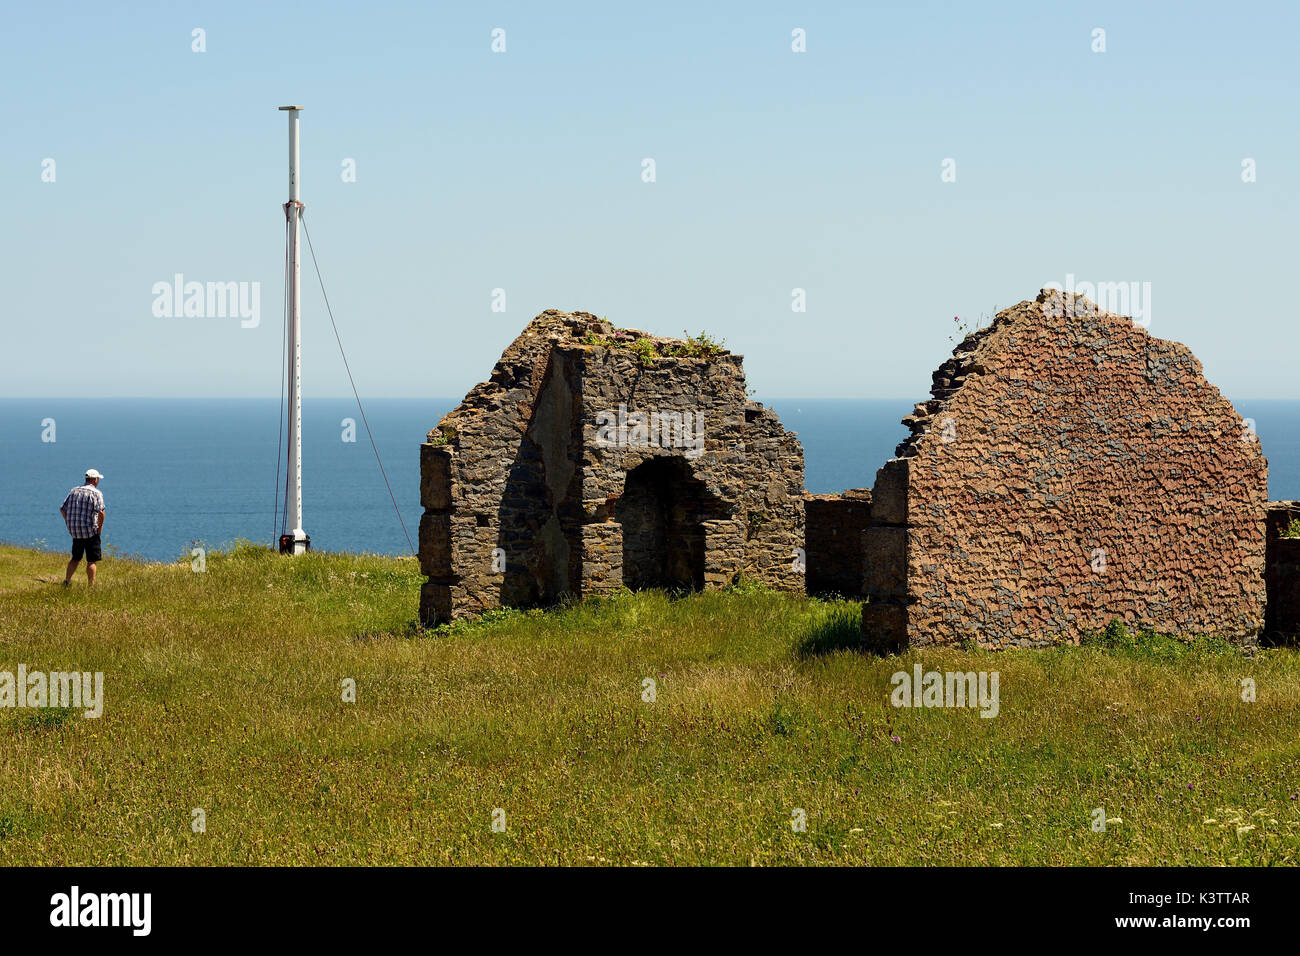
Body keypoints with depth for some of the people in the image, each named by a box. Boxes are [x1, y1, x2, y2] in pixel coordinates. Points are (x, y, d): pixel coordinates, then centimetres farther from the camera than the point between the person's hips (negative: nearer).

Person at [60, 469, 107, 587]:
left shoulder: (74, 491, 10)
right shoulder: (96, 493, -9)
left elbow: (62, 509, 10)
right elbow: (101, 512, -21)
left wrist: (70, 524, 15)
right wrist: (100, 527, -6)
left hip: (74, 532, 6)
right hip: (90, 531, -6)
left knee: (76, 558, 20)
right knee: (92, 561, 1)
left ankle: (66, 581, 10)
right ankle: (91, 586, 0)